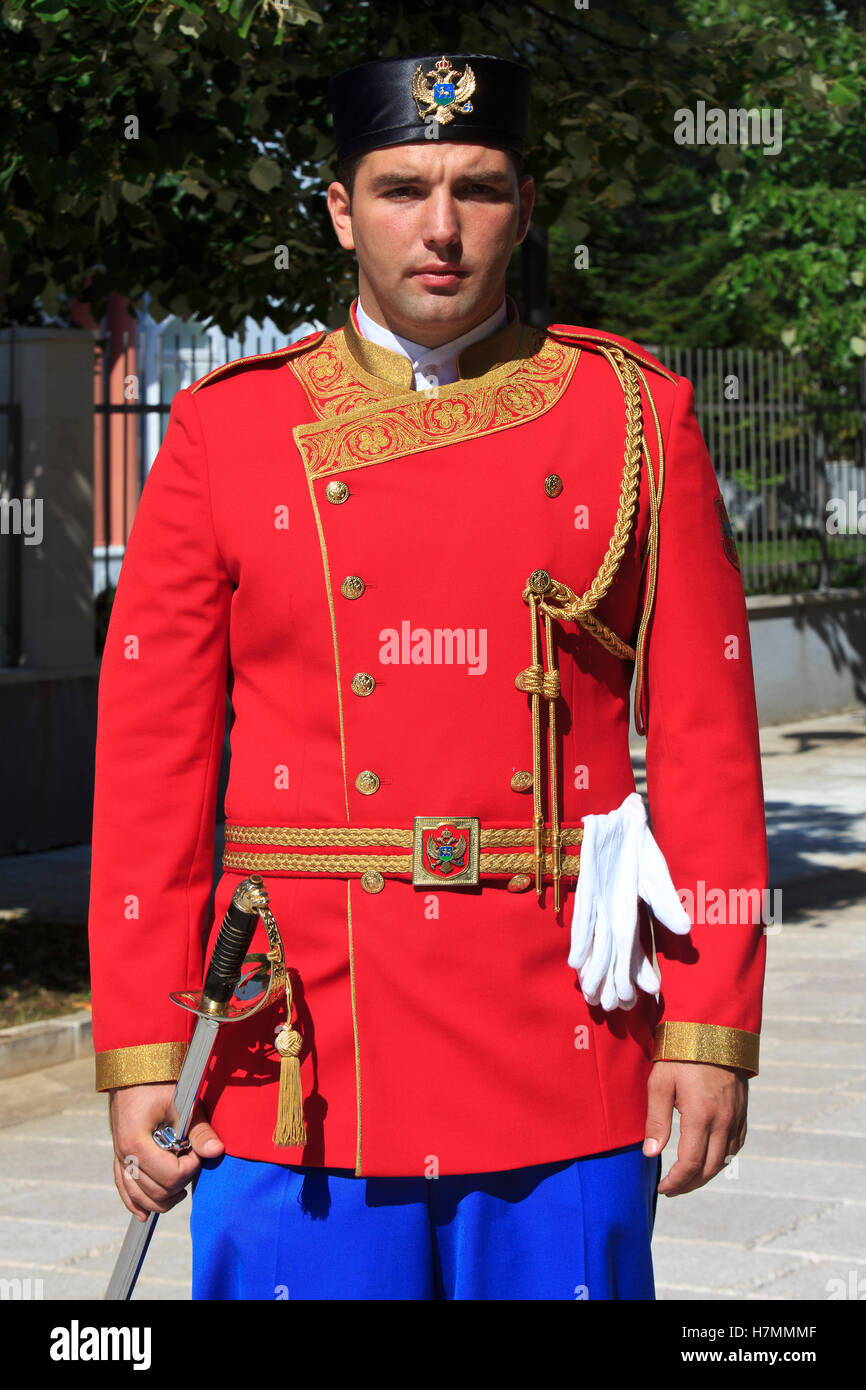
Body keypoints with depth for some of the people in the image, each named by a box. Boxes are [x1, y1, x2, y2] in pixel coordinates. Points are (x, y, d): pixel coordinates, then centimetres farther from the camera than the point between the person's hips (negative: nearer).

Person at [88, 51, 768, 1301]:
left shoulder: (639, 421, 4)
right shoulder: (228, 432, 4)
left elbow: (710, 746, 3)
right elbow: (149, 765, 4)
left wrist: (713, 1029, -3)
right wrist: (139, 1054, -1)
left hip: (567, 1078, 0)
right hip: (303, 1072, 0)